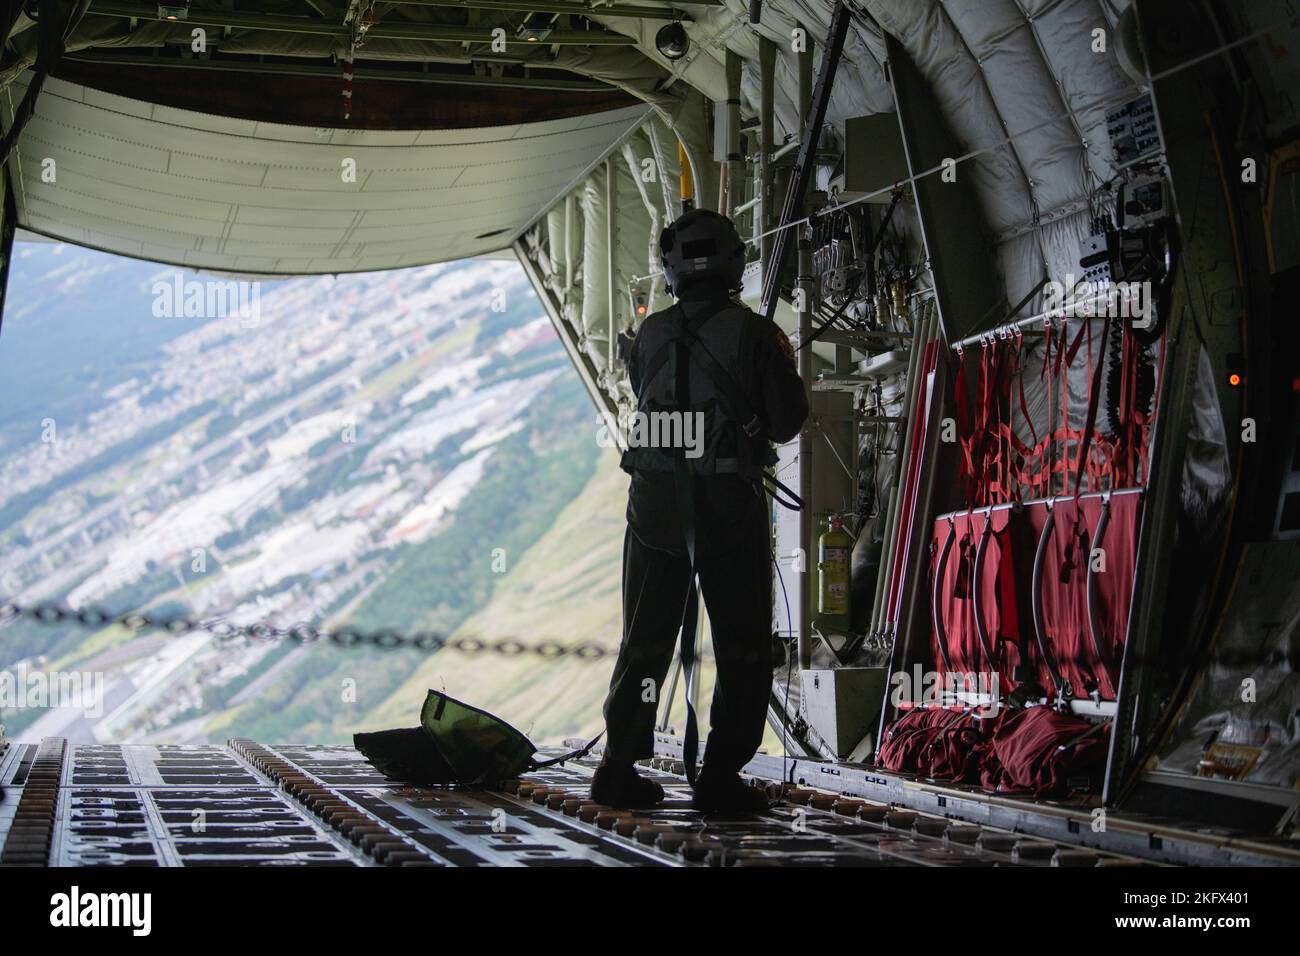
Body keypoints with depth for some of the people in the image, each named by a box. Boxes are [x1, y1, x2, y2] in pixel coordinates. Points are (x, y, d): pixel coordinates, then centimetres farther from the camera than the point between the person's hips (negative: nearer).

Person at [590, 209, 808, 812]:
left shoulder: (649, 335, 1)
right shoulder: (755, 335, -9)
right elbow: (787, 423, -6)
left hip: (654, 504, 4)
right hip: (729, 506, -3)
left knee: (644, 642, 14)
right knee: (743, 649, 7)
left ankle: (618, 769, 13)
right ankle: (720, 777, 2)